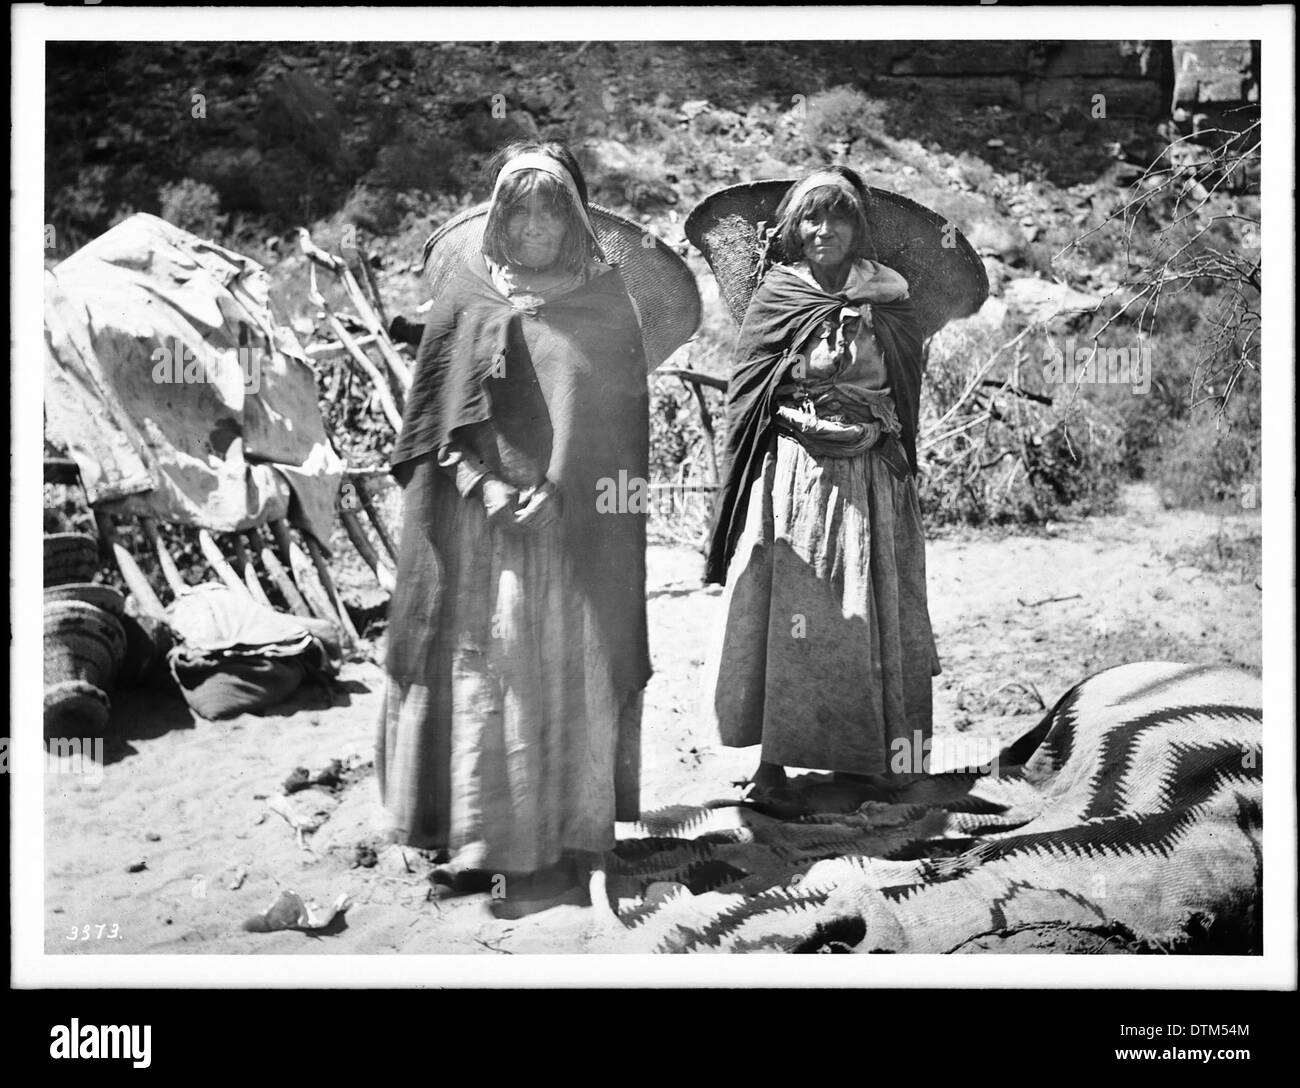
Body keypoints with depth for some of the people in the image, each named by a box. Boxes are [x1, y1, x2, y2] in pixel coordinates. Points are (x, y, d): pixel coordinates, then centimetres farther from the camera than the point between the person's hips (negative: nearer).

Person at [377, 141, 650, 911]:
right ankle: (477, 837, 11)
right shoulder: (468, 298, 7)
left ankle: (561, 839, 12)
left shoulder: (606, 303, 5)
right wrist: (484, 484, -11)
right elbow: (434, 414, 4)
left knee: (565, 672, 1)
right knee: (479, 669, 0)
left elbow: (623, 418, 2)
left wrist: (561, 491, -10)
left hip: (577, 526, 0)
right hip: (479, 522, 1)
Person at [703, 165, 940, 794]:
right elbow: (748, 398, 4)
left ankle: (861, 749, 16)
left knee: (866, 615, 4)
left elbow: (904, 393, 12)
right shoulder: (775, 299, 4)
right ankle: (776, 753, 6)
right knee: (783, 609, -3)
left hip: (869, 480, 2)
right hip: (790, 476, -2)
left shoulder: (887, 302, 8)